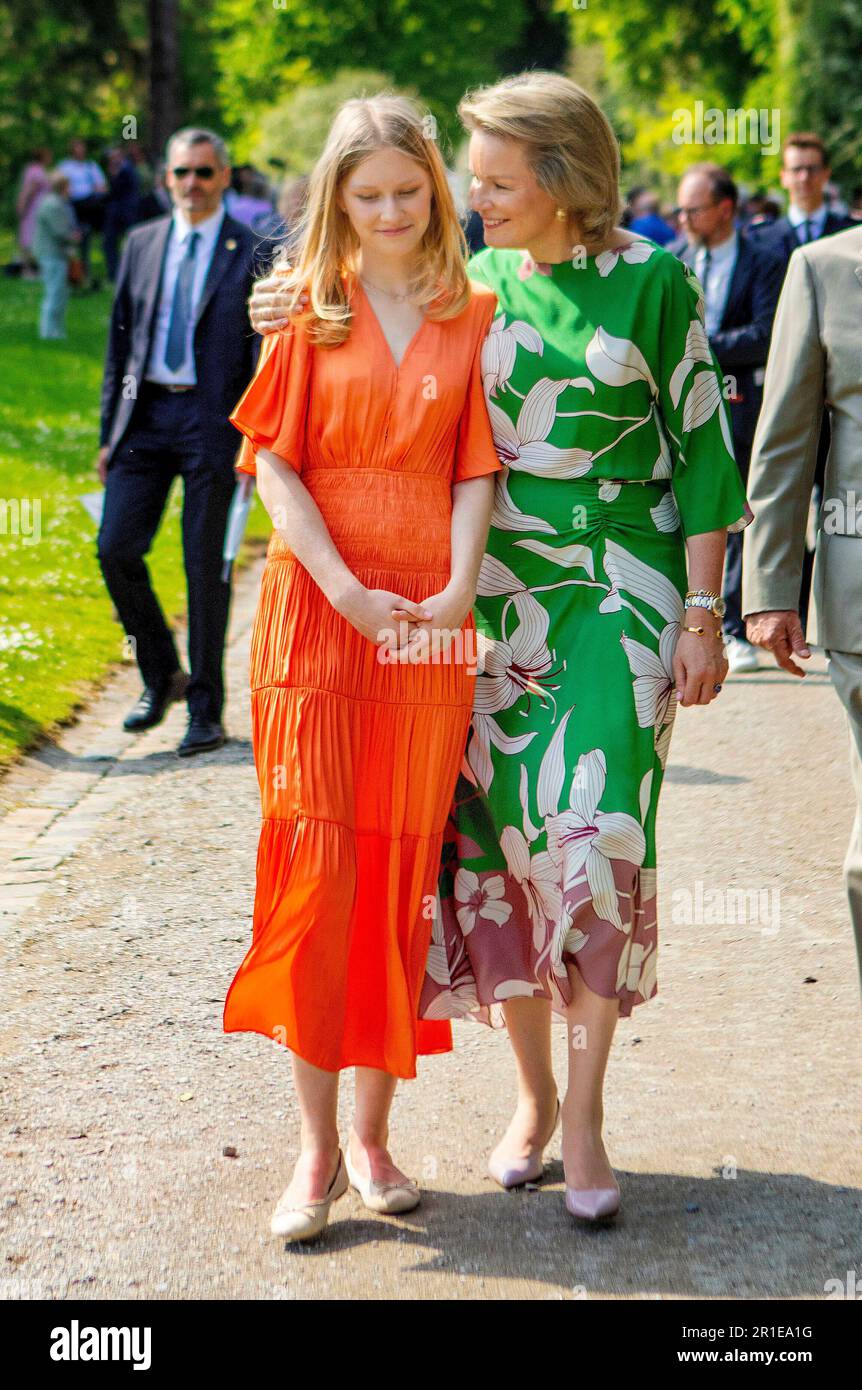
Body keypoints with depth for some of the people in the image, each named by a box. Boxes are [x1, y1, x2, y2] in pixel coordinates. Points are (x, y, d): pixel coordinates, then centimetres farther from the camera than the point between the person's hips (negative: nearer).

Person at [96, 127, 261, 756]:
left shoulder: (252, 253, -1)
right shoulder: (142, 244, 11)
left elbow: (264, 353, -2)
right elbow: (120, 341, 14)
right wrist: (110, 432, 11)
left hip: (212, 419, -4)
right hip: (146, 415, 4)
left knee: (205, 564, 0)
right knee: (117, 548, -2)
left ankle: (206, 711, 11)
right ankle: (161, 676, 19)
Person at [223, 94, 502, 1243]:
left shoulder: (472, 318, 8)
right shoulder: (308, 308, 5)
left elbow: (476, 470, 3)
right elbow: (275, 466, -1)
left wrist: (457, 592, -12)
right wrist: (346, 591, -12)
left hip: (431, 624, 1)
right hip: (317, 613, -1)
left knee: (401, 876, 5)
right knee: (316, 865, -5)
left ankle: (374, 1135, 15)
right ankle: (318, 1146, 3)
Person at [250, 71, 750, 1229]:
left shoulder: (654, 286, -3)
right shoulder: (472, 286, 6)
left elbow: (703, 452, -1)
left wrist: (703, 616, -5)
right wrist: (294, 323, -3)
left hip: (617, 593, -3)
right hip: (494, 596, 3)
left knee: (595, 828, -12)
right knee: (498, 834, 3)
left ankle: (584, 1114, 0)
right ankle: (532, 1092, 20)